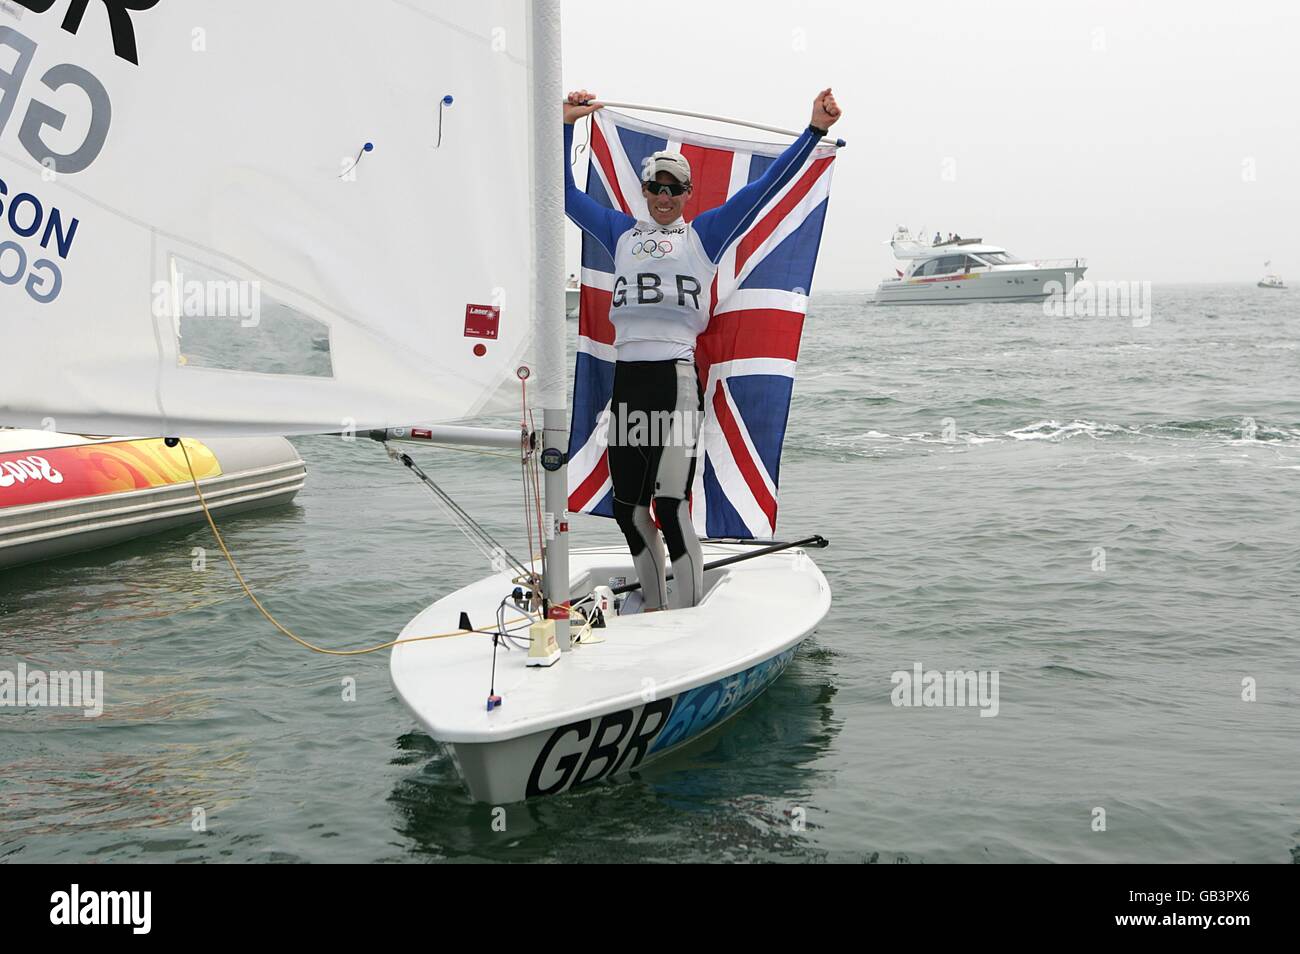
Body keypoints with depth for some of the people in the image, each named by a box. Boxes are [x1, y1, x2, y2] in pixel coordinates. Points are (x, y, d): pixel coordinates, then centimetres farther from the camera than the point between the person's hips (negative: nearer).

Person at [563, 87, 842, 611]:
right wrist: (567, 126, 20)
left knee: (670, 505, -11)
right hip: (625, 380, 4)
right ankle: (654, 609, 22)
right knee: (627, 508, 7)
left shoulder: (704, 233, 12)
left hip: (676, 379, -4)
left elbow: (763, 187, 9)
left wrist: (814, 130, 5)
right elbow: (566, 195, 24)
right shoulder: (622, 232, 20)